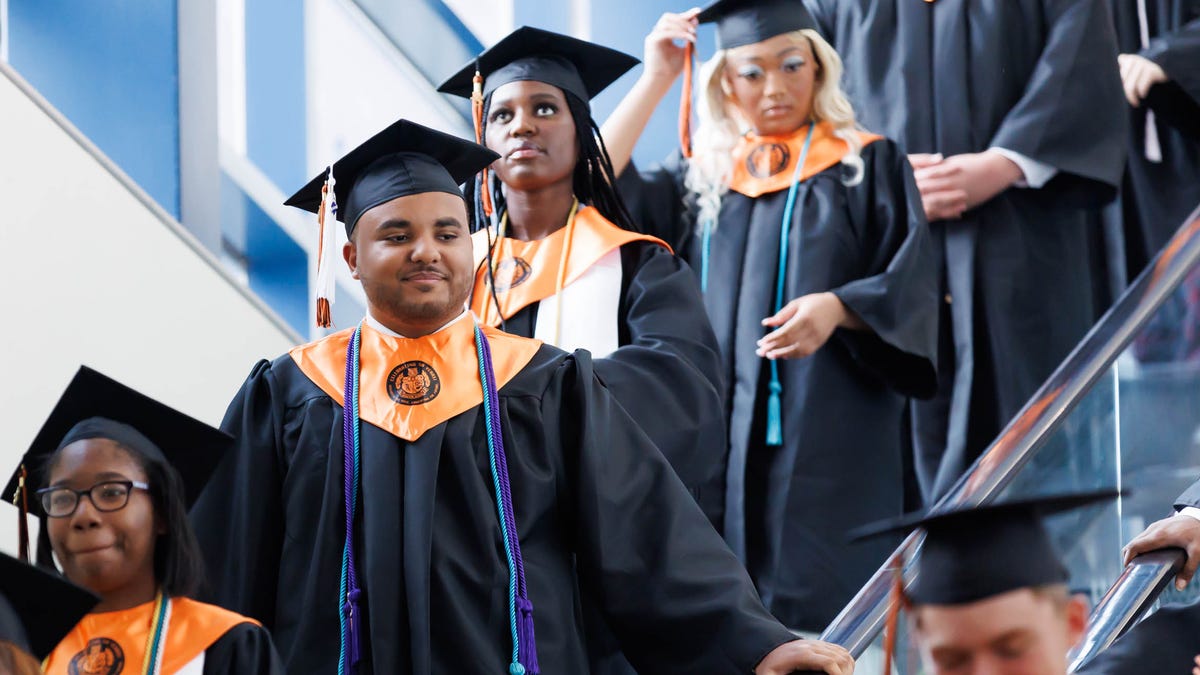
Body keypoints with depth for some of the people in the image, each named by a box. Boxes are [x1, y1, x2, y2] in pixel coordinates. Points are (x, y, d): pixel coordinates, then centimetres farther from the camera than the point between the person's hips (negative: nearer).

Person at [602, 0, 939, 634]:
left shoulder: (868, 166, 7)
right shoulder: (700, 175, 17)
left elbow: (912, 288, -2)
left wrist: (838, 308, -22)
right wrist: (655, 81, 4)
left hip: (829, 437, -3)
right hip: (723, 431, 3)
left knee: (821, 612, -11)